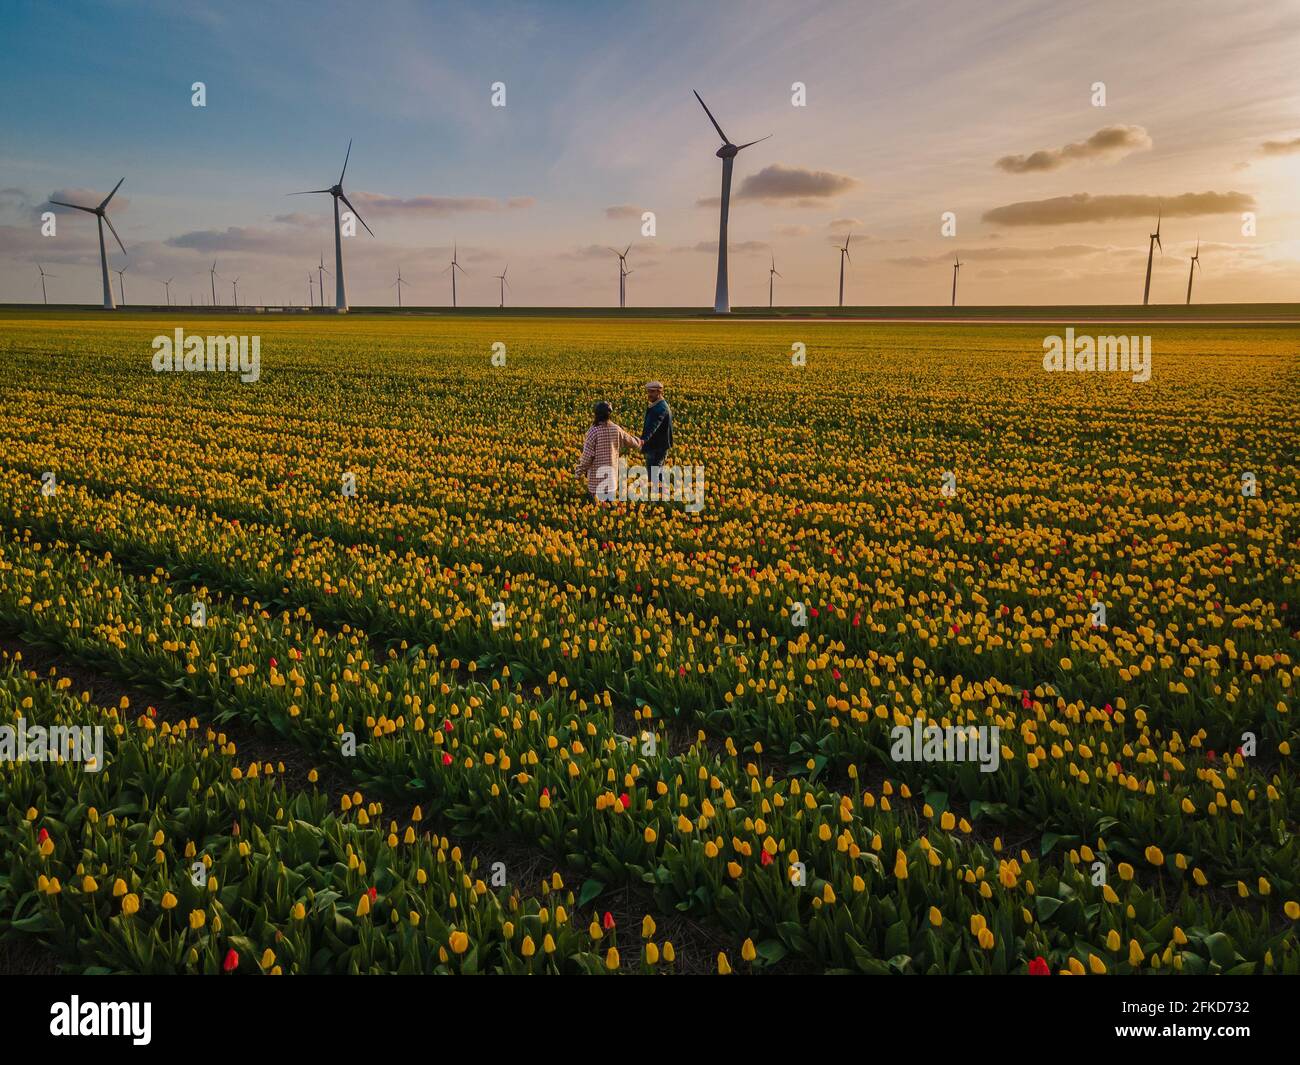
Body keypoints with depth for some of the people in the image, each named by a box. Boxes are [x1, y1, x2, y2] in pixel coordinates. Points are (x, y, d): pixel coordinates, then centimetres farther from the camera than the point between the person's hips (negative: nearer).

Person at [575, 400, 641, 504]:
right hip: (612, 471, 5)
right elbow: (630, 441, 15)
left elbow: (587, 455, -15)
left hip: (597, 472, -5)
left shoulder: (594, 430, -16)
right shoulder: (616, 429, -1)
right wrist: (639, 441, 37)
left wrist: (580, 471, -4)